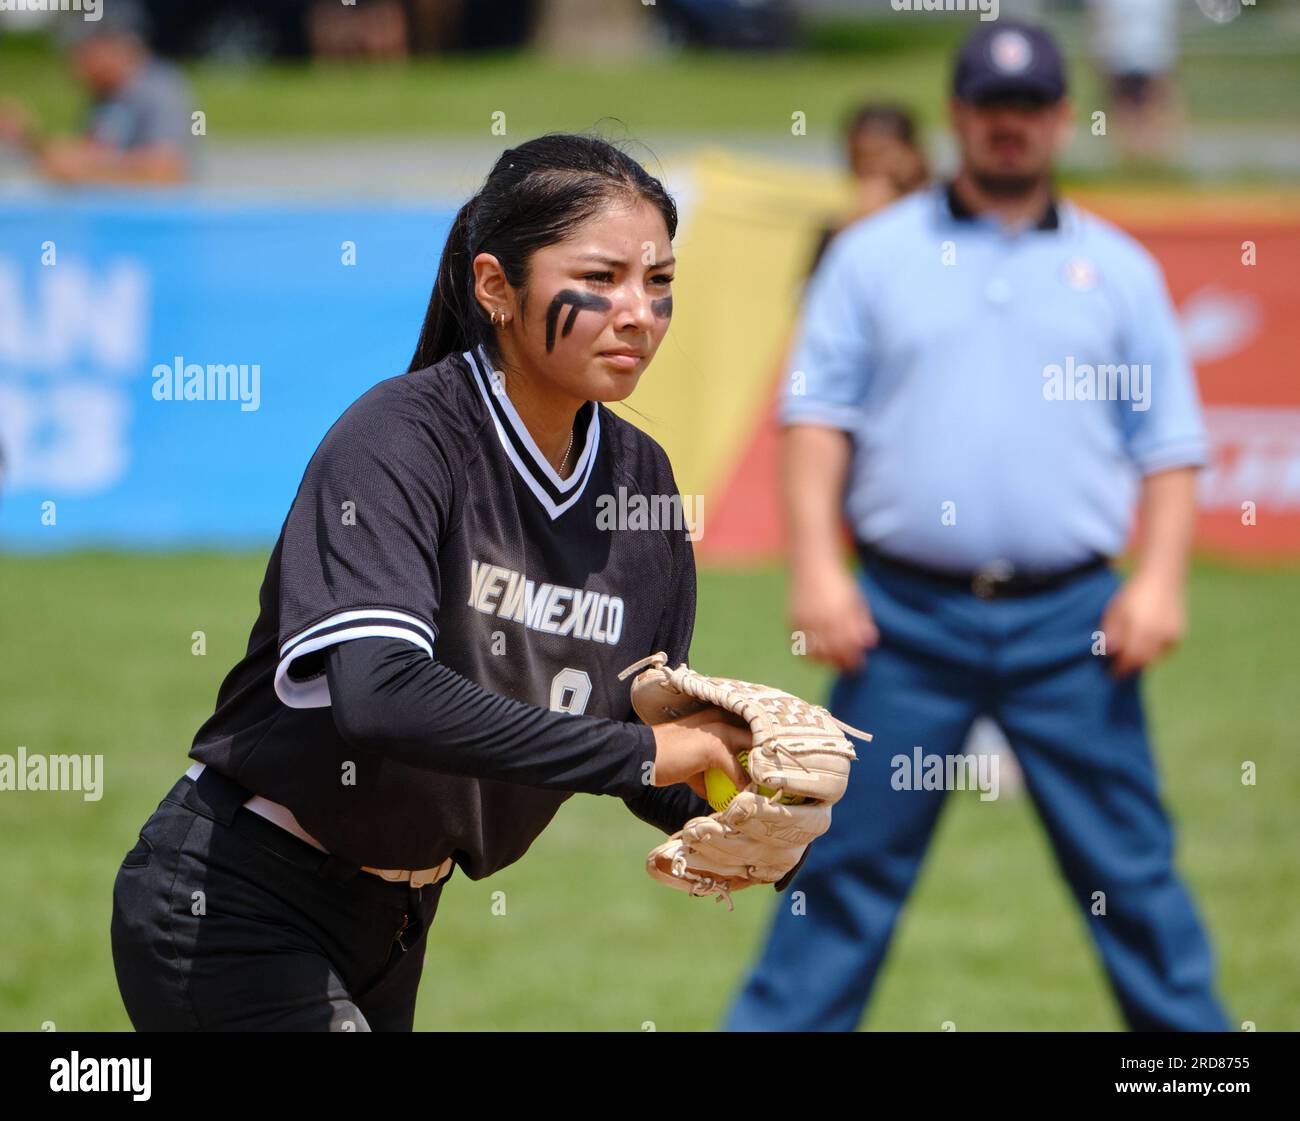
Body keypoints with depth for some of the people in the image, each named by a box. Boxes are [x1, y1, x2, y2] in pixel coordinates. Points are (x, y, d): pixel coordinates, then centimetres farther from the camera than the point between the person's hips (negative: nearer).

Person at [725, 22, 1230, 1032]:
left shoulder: (1118, 268, 12)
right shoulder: (873, 256, 9)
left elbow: (1170, 443, 10)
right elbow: (817, 415, 4)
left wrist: (1159, 579, -4)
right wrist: (815, 567, -8)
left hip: (1069, 622, 1)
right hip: (907, 617, -1)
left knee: (1130, 863, 1)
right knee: (849, 861, 1)